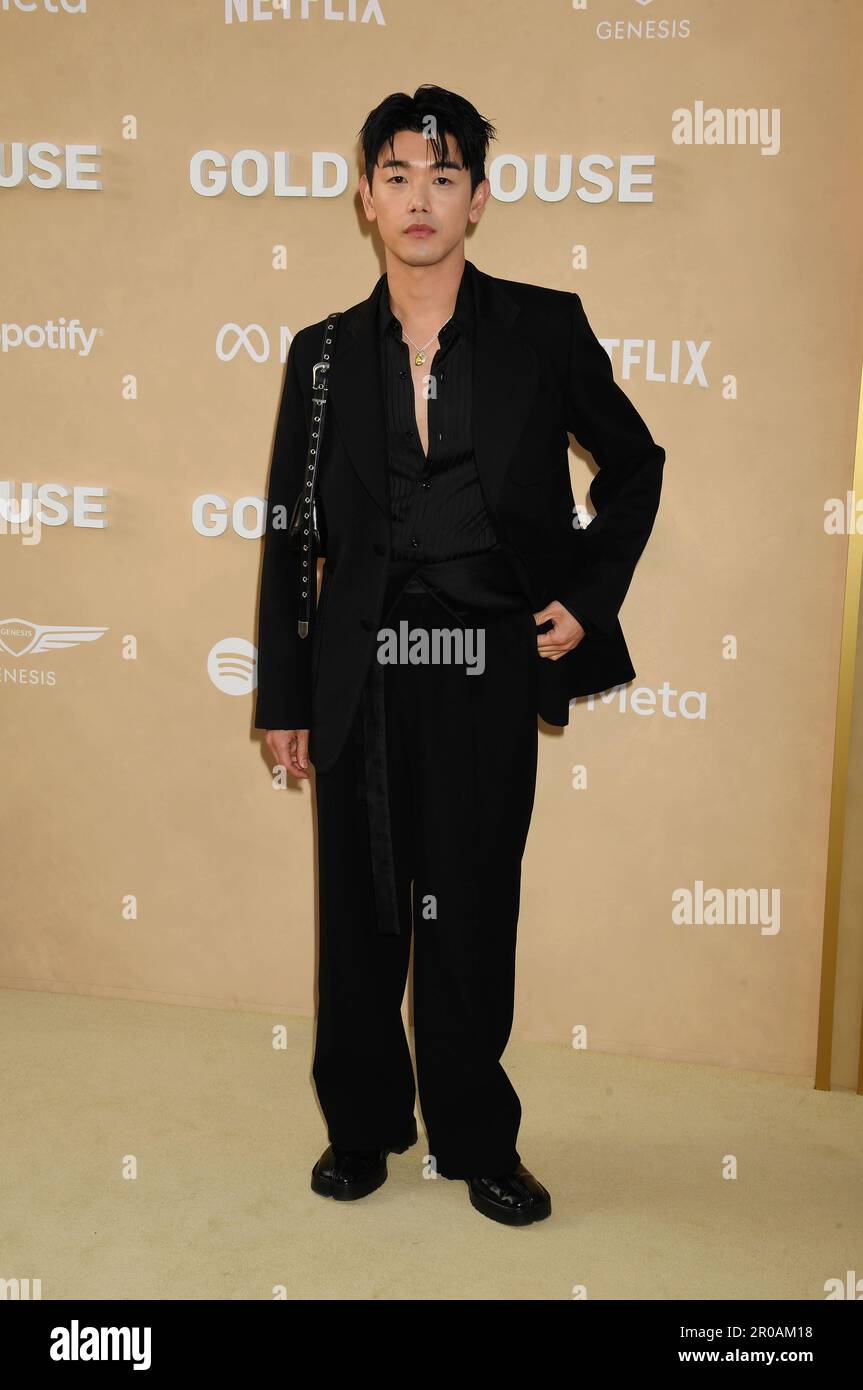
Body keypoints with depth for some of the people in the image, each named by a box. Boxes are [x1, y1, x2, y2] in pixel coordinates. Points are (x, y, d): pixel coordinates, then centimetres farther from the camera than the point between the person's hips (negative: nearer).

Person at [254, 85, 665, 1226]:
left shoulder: (545, 328, 2)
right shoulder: (326, 352, 6)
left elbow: (634, 464, 14)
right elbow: (288, 532, 7)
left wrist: (589, 595, 3)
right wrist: (283, 698, 5)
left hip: (489, 671, -1)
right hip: (360, 674, 2)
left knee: (473, 917, 8)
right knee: (360, 916, 10)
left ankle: (477, 1141, 26)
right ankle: (362, 1127, 29)